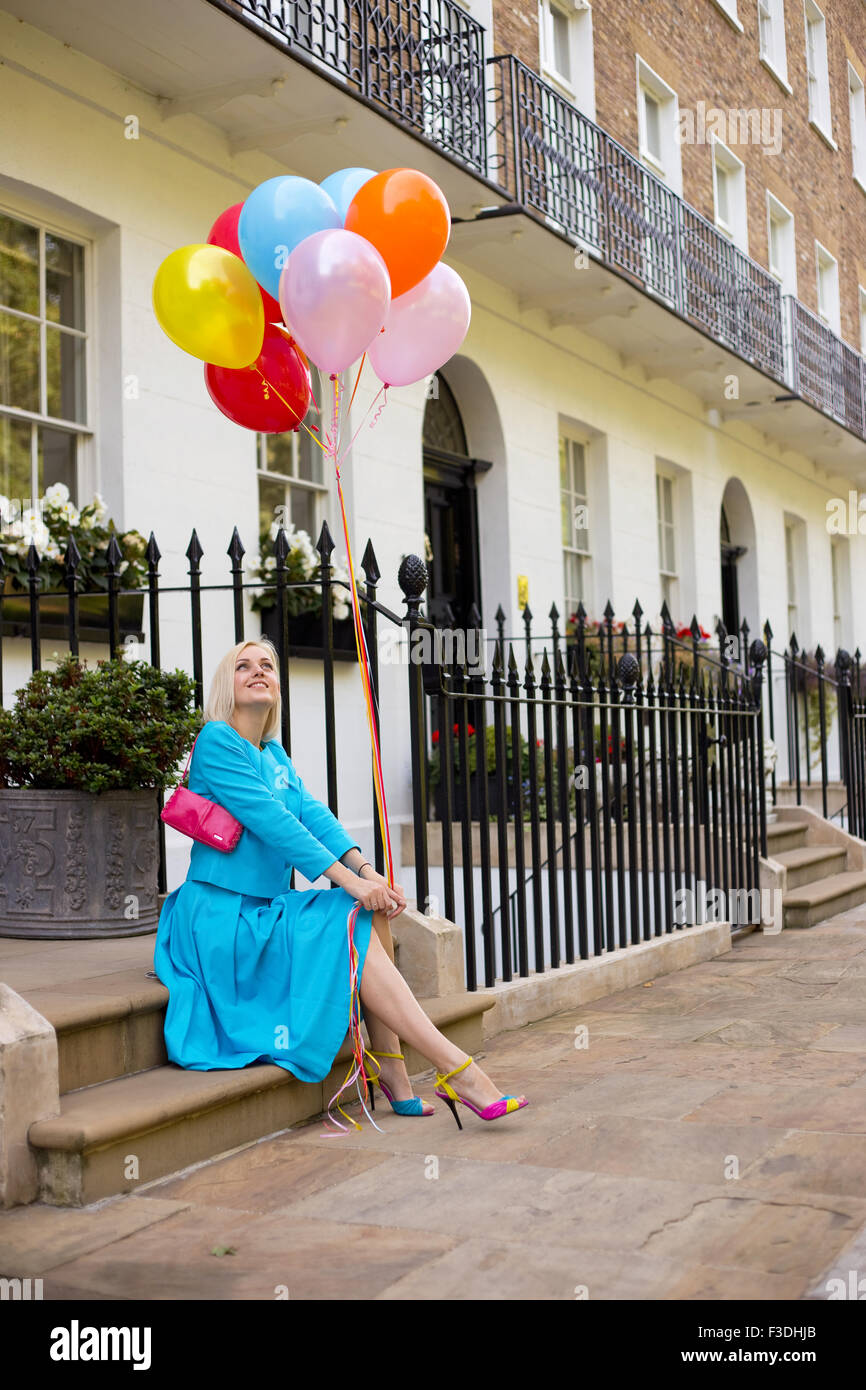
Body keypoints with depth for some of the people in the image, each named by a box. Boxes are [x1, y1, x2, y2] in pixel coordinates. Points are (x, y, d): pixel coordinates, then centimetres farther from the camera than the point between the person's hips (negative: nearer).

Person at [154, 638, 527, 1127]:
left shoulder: (276, 755, 16)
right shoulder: (216, 742, -9)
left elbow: (314, 813, 1)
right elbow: (270, 820, -20)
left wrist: (366, 868, -17)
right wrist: (347, 879, -26)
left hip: (265, 912, 8)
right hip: (222, 918, -8)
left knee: (374, 909, -10)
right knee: (352, 925, -21)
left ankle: (391, 1069, -12)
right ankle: (456, 1069, -23)